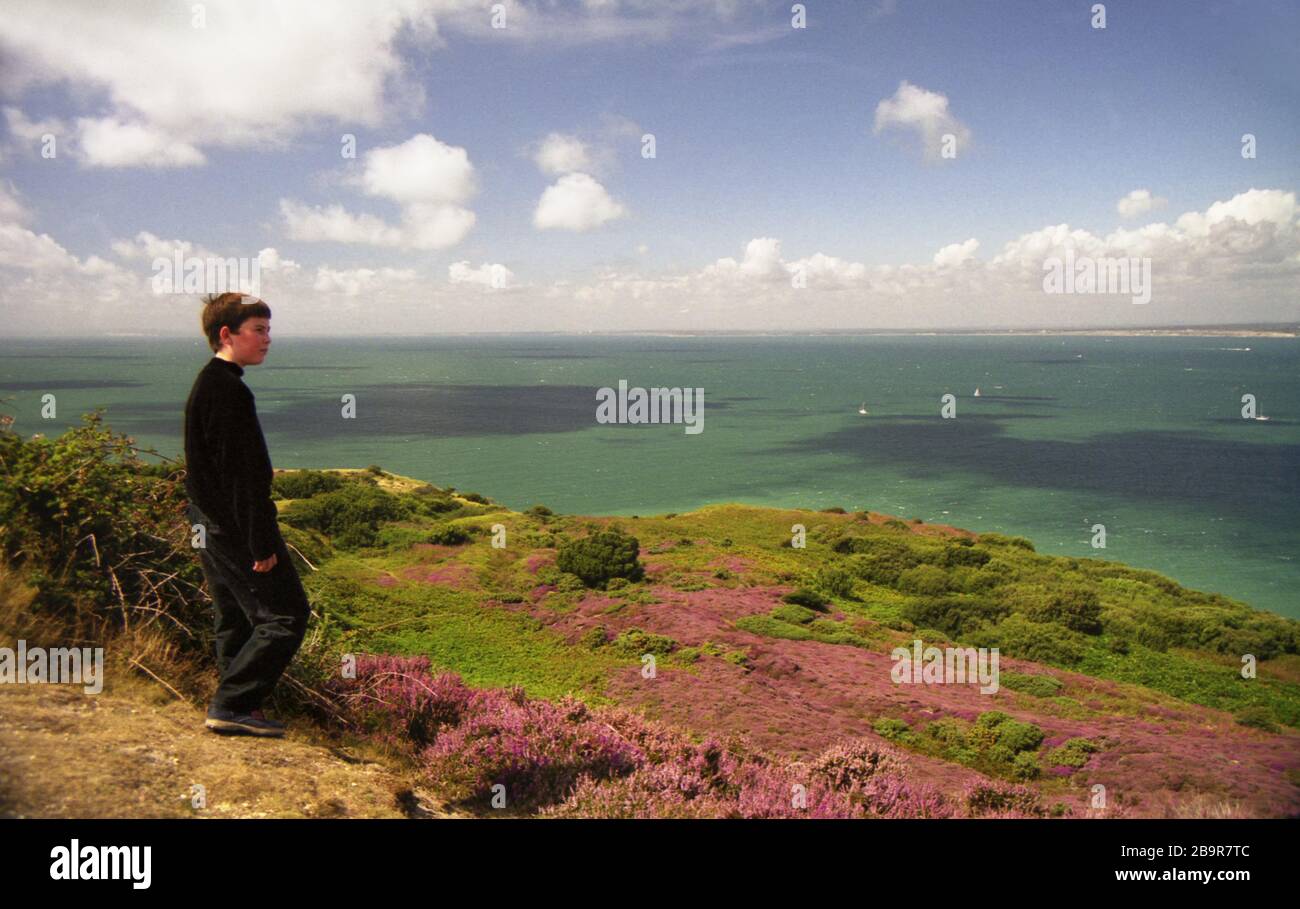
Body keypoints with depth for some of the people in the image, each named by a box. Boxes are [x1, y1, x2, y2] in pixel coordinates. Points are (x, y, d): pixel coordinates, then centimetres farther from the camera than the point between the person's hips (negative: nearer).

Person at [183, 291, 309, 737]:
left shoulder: (205, 385, 15)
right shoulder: (230, 391, -18)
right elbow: (241, 475, -22)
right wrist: (261, 543, -20)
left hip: (212, 528, 11)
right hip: (236, 528, -11)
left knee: (235, 619, 15)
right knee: (285, 615, -6)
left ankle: (233, 710, 21)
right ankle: (231, 705, -3)